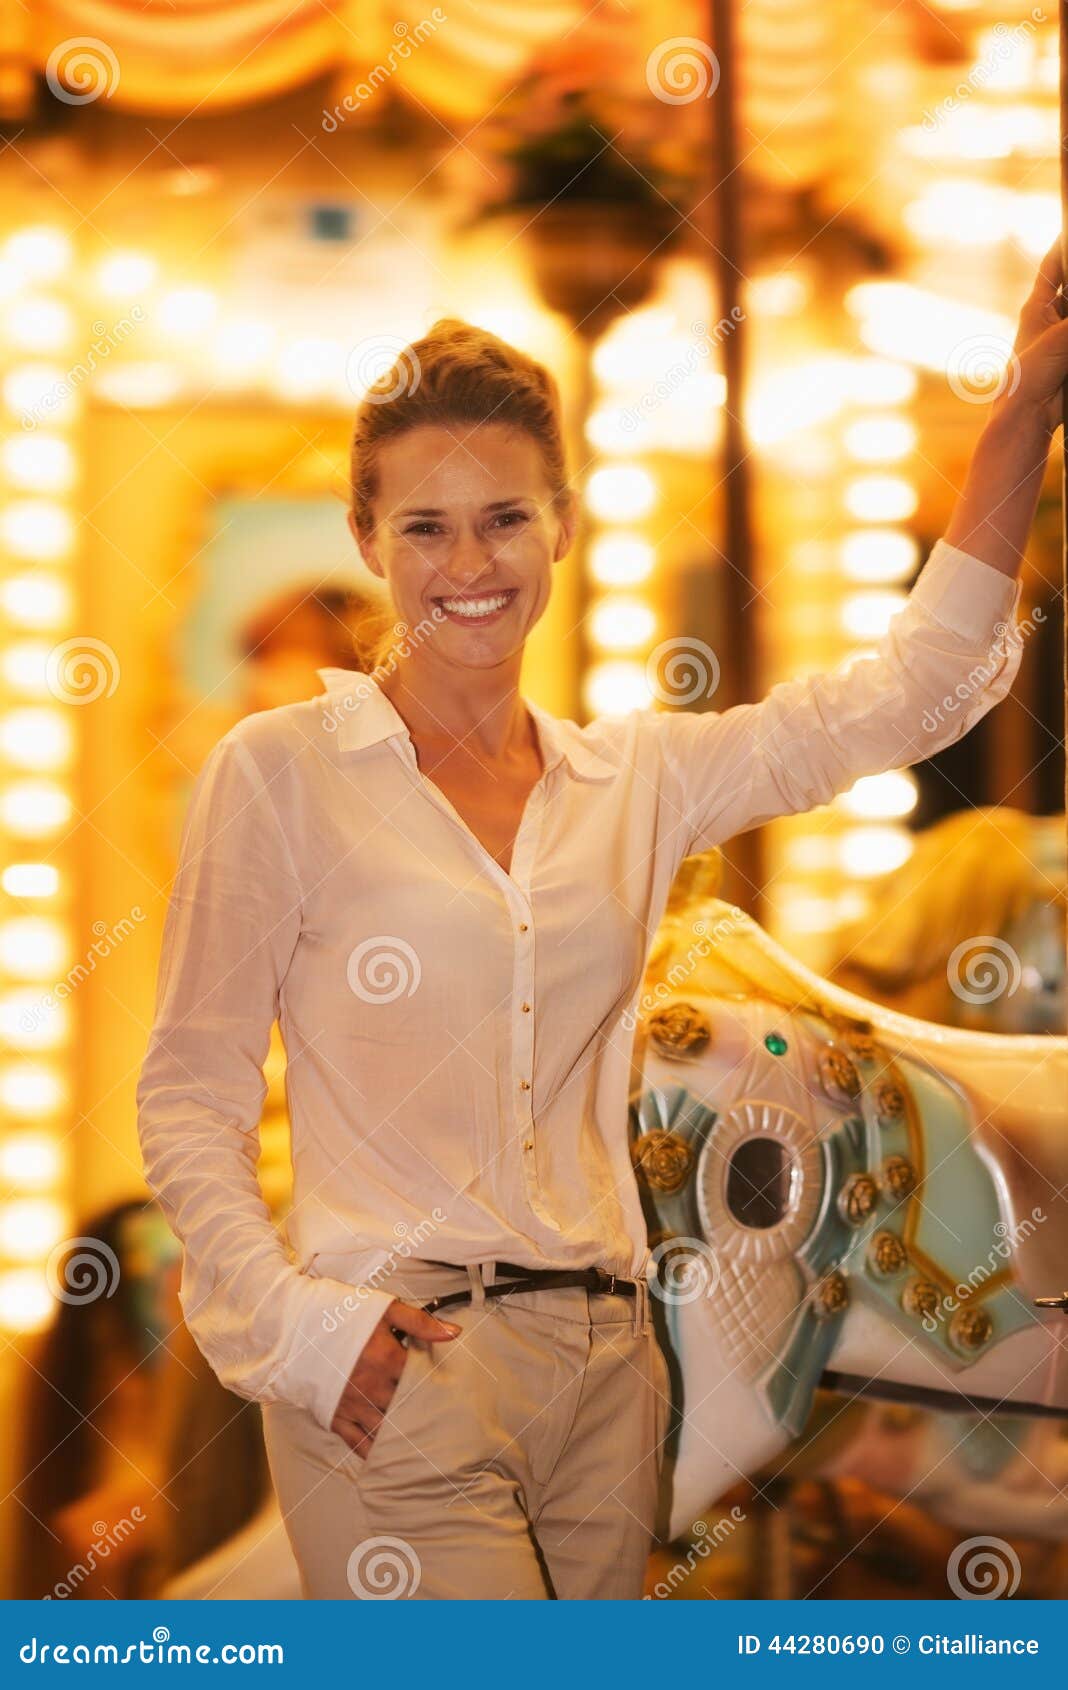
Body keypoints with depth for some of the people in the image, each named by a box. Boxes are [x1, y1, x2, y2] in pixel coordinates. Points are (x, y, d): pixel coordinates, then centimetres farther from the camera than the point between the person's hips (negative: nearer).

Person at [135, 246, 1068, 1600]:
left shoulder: (633, 778, 12)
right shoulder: (279, 772, 0)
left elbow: (907, 694, 8)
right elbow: (190, 1096, 0)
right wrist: (293, 1324, -13)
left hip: (605, 1371, 5)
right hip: (395, 1373, -5)